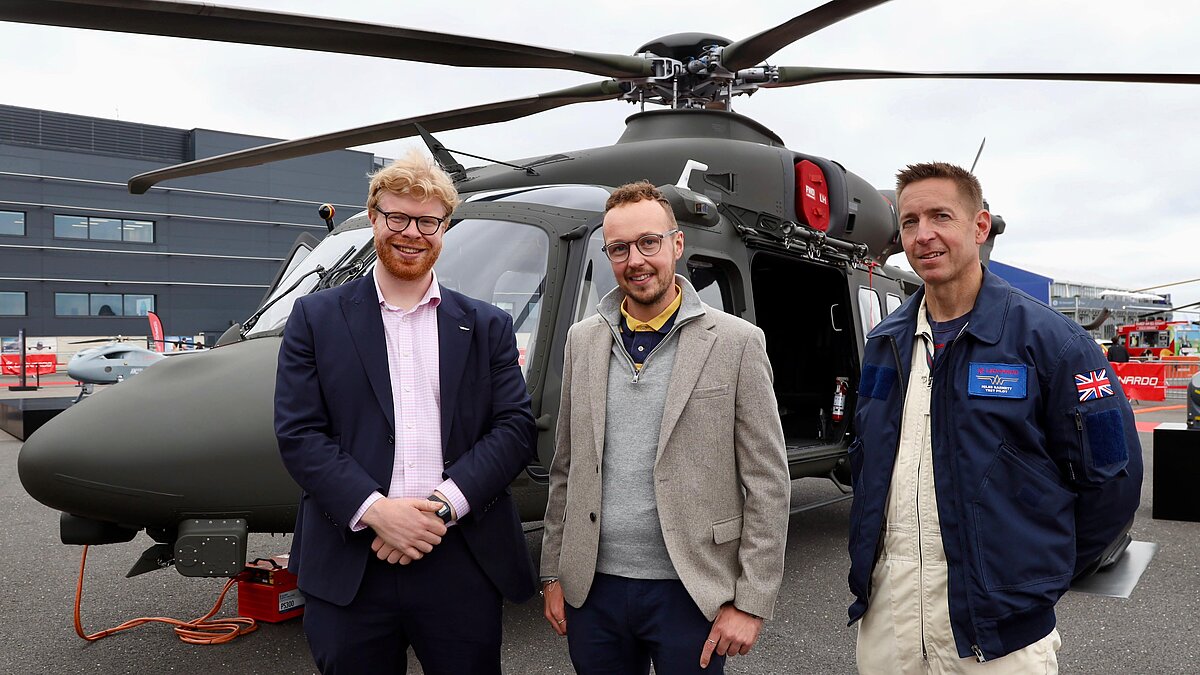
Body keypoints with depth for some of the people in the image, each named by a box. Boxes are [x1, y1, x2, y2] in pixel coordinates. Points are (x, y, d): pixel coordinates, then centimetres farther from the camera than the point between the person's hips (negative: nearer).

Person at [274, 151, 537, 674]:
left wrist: (443, 504, -13)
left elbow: (516, 428, 0)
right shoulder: (316, 318, 5)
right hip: (348, 568, 0)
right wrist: (376, 511, -14)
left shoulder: (488, 327, 8)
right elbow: (297, 432, -2)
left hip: (463, 566, 1)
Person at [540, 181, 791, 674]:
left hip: (689, 592, -3)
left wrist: (751, 602, -9)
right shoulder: (583, 340, 5)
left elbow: (768, 484, -7)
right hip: (593, 589, 3)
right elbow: (566, 470, 10)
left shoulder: (736, 342, -7)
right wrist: (553, 574, 8)